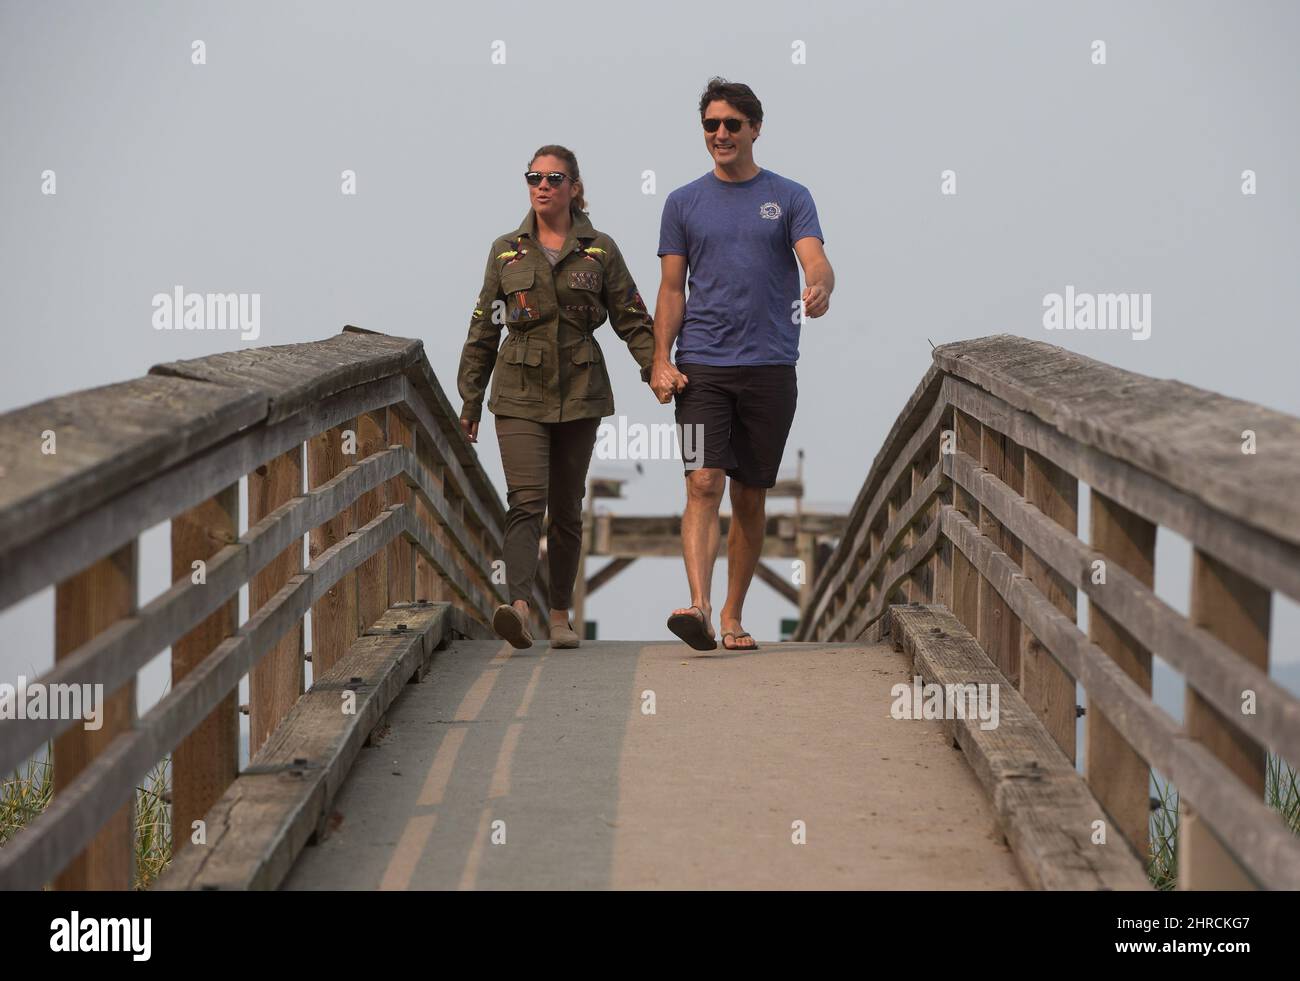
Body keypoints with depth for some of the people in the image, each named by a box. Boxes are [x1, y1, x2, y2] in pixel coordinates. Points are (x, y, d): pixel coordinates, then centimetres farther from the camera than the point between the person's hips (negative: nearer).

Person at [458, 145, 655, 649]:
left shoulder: (600, 250, 5)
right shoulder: (505, 250, 8)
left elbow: (632, 319, 5)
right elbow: (483, 329, 11)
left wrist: (655, 369, -11)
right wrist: (470, 400, 10)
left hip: (579, 394, 1)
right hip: (520, 394, 0)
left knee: (567, 508, 6)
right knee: (526, 499, -16)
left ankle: (561, 616, 14)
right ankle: (519, 608, -30)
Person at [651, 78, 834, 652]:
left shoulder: (789, 198, 7)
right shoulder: (684, 203, 10)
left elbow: (815, 260, -7)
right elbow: (671, 290, 9)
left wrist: (819, 287, -32)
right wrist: (661, 362, -3)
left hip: (770, 367, 1)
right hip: (701, 367, -1)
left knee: (751, 497, 7)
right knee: (704, 484, -15)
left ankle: (733, 615, 17)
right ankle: (698, 607, -25)